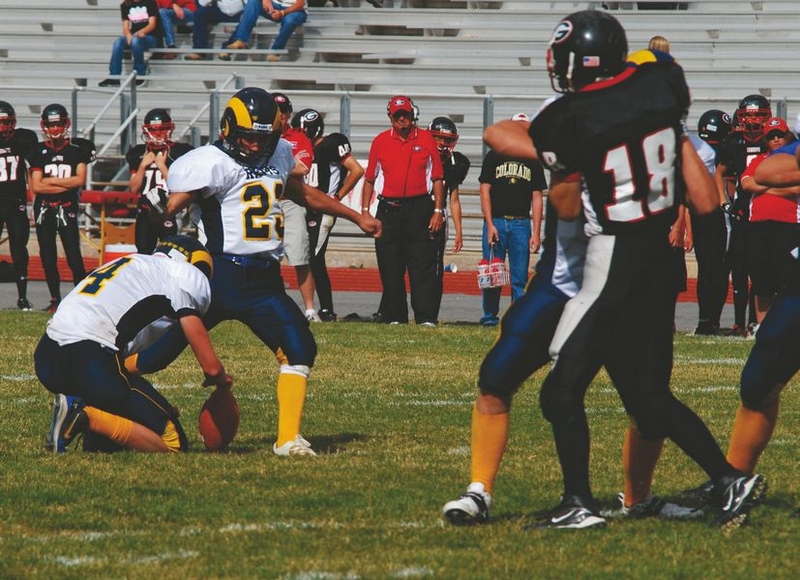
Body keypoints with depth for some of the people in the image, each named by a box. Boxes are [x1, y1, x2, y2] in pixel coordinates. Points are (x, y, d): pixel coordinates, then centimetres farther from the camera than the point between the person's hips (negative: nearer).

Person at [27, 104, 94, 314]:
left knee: (74, 257, -9)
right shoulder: (39, 152, 2)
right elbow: (36, 187, -6)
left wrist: (50, 181, -9)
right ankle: (55, 299, 16)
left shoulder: (77, 150, 1)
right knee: (48, 257, 6)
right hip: (44, 209, 2)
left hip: (67, 209, -2)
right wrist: (66, 184, -10)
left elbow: (80, 180, -9)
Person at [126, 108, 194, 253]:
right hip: (145, 214, 5)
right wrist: (143, 165, -4)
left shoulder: (178, 152, -4)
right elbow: (134, 188, 7)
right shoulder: (139, 154, 10)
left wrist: (162, 166, -13)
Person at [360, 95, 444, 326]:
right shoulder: (380, 141, 8)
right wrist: (365, 210, 4)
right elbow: (370, 179, 12)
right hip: (388, 210, 2)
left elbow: (436, 178, 6)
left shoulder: (426, 139, 4)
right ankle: (394, 316, 11)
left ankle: (427, 317, -6)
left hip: (420, 209, -2)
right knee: (390, 268, 4)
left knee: (423, 266, -5)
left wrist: (438, 211, -1)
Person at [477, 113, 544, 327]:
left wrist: (536, 233, 1)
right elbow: (485, 191, 2)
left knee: (520, 277, -1)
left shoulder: (533, 162, 10)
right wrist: (490, 225, -8)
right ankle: (490, 315, 7)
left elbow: (537, 199, 9)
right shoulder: (494, 157, 6)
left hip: (521, 223, 1)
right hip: (496, 221, -1)